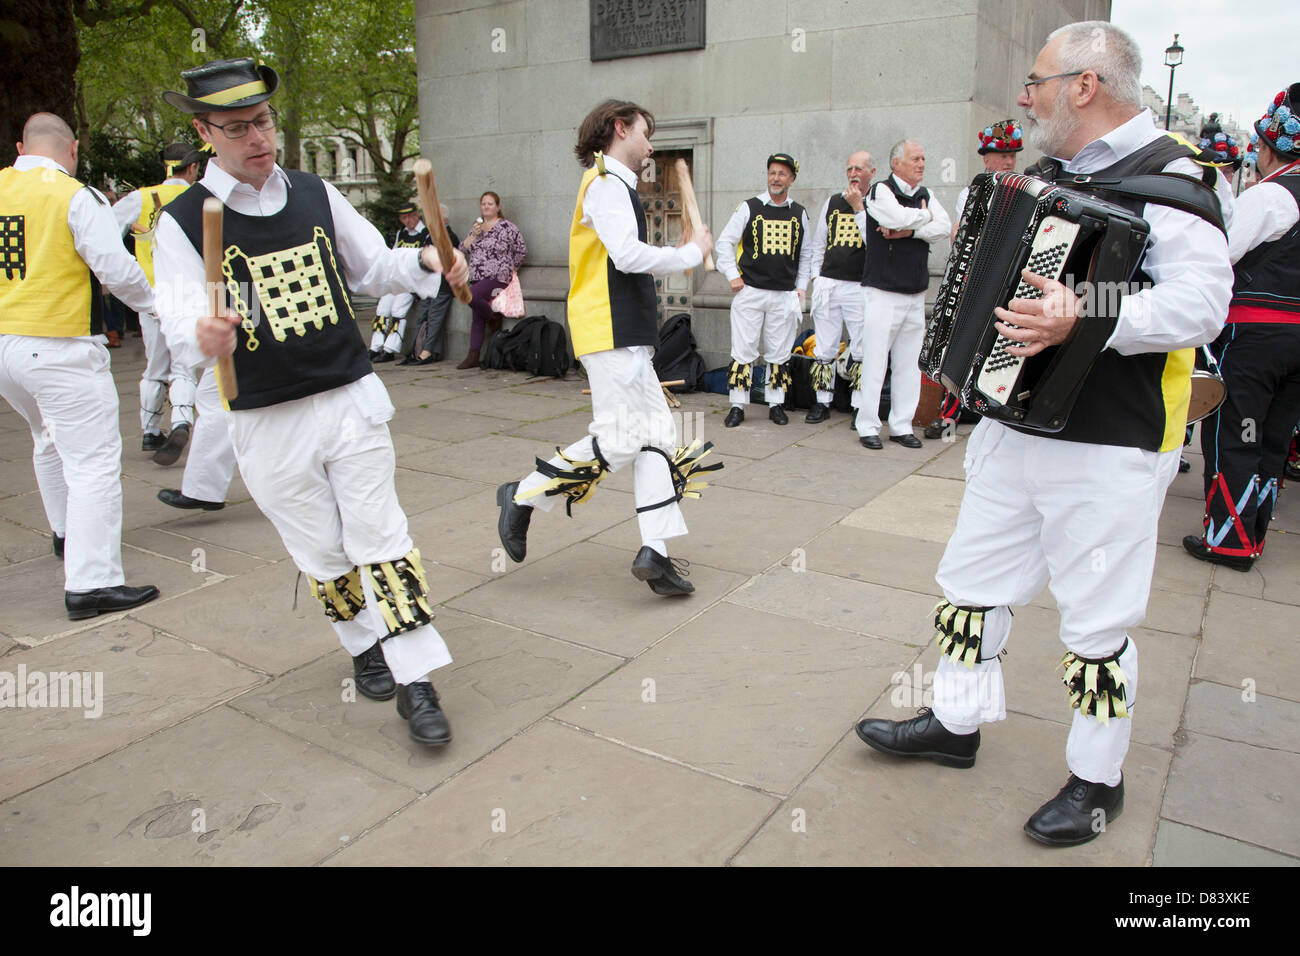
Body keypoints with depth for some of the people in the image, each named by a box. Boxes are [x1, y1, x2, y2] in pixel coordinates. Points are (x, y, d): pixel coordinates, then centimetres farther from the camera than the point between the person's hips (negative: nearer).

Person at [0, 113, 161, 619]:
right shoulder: (76, 197, -11)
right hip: (60, 348, -7)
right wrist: (155, 303, 4)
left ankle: (66, 532, 46)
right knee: (93, 459, -6)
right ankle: (90, 582, -10)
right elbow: (117, 269, -14)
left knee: (50, 439, 28)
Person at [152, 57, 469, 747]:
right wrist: (203, 335, -36)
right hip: (267, 424, -1)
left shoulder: (316, 195, 7)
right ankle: (366, 647, 35)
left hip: (352, 400, 2)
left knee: (381, 541, 0)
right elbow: (182, 315, -11)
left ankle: (415, 682, 7)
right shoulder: (183, 220, -4)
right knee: (322, 555, 10)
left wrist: (425, 263, -5)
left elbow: (372, 269, 16)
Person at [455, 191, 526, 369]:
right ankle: (473, 357, 2)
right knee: (477, 317, 2)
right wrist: (474, 234, -3)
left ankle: (493, 318, -3)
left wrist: (511, 268, 2)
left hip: (498, 277, -6)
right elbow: (463, 249, 12)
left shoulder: (507, 227, -2)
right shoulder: (477, 226, 17)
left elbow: (522, 250, -1)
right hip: (477, 278, 6)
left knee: (470, 296, -29)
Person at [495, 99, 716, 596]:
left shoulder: (611, 184, 25)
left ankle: (654, 552, 2)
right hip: (611, 335, -11)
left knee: (658, 434, 4)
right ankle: (523, 496, 5)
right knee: (618, 440, -11)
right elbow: (629, 255, -21)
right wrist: (692, 252, -9)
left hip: (625, 336, 11)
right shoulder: (607, 183, -7)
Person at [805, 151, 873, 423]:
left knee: (862, 351, -1)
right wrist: (816, 279, 12)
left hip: (860, 287, -3)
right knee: (825, 347, 5)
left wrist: (858, 207, -14)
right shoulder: (832, 203, 14)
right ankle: (823, 403, 14)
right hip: (828, 285, 4)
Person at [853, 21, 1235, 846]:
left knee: (1098, 623, 4)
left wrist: (1085, 319, -37)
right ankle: (956, 723, 34)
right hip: (1014, 427, 8)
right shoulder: (1051, 175, 14)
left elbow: (1201, 302, -25)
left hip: (1107, 449, -8)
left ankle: (1098, 781, 24)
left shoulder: (1172, 177, -11)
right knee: (974, 578, 15)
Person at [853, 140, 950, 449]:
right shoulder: (880, 191, -3)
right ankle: (868, 426, 3)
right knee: (874, 362, -5)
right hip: (883, 293, -6)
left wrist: (910, 230, -13)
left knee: (908, 364, 7)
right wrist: (925, 217, -2)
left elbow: (945, 227, 0)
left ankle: (901, 426, 15)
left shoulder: (925, 195, 15)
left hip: (916, 296, 6)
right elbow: (899, 217, -22)